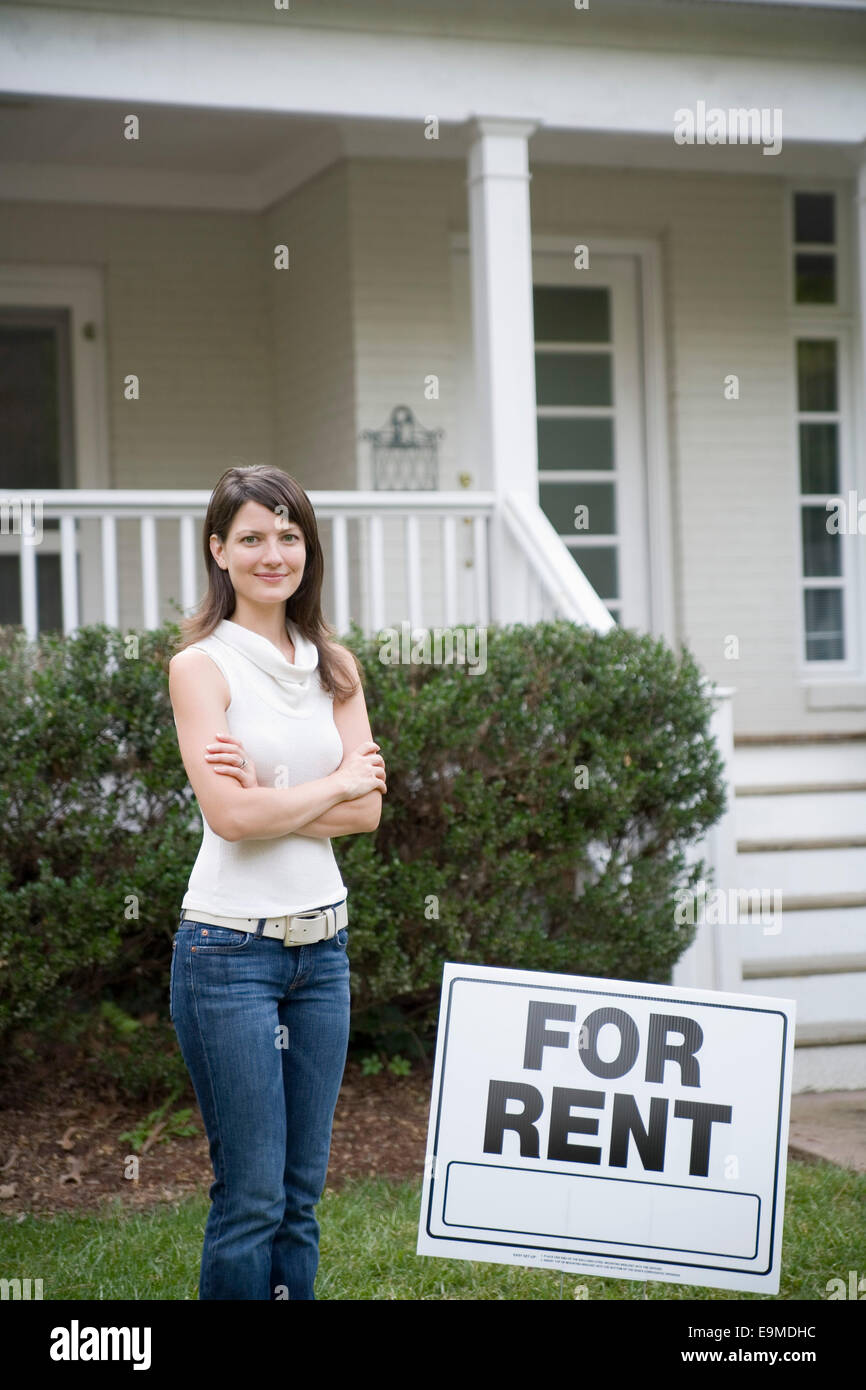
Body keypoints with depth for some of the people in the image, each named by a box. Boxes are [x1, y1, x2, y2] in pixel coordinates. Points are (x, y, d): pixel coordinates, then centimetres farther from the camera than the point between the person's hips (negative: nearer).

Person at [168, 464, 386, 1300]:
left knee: (303, 1192, 11)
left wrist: (272, 796, -13)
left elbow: (368, 810, 0)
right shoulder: (201, 665, -6)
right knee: (251, 1195, -1)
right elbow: (229, 813, -17)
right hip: (232, 948, -5)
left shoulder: (333, 666, 10)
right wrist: (336, 783, -6)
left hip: (322, 943, 6)